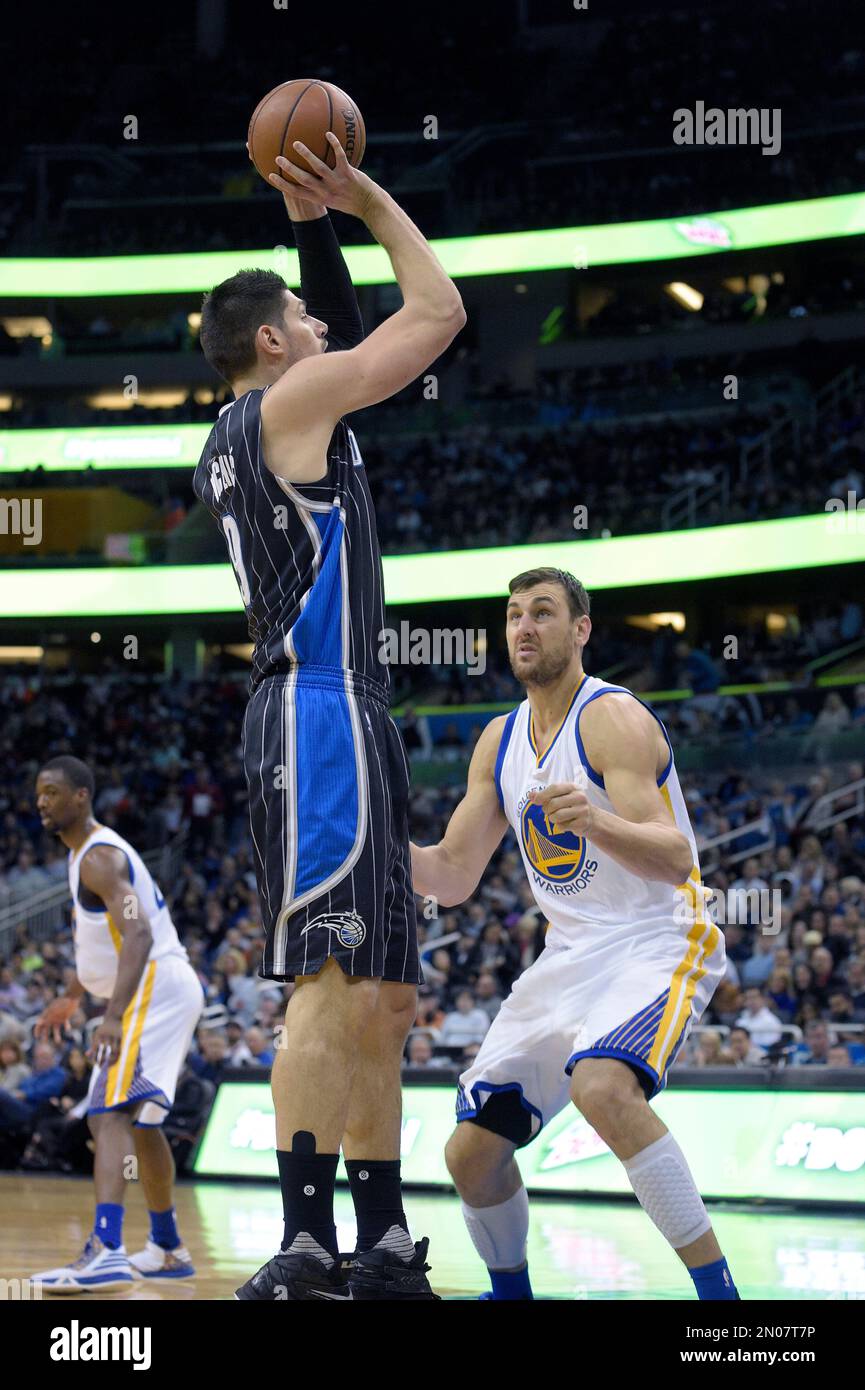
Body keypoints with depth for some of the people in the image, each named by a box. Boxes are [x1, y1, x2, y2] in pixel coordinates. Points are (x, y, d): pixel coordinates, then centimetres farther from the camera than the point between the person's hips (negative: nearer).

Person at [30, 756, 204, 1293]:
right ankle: (168, 1250, 31)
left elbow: (138, 935, -27)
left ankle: (106, 1253, -36)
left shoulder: (99, 857, -14)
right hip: (169, 988, 11)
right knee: (139, 1119, 20)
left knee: (110, 1115, -22)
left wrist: (114, 1016, -37)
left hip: (155, 988, -11)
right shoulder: (96, 851, 19)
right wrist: (71, 997, 38)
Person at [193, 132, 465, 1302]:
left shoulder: (233, 441, 23)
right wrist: (365, 200, 9)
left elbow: (354, 334, 37)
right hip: (322, 713, -10)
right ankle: (304, 1249, -21)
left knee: (384, 1000, 9)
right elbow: (438, 311, -2)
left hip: (337, 718, 10)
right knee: (331, 985, -16)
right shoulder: (290, 399, -3)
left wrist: (314, 226, 29)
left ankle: (383, 1250, 10)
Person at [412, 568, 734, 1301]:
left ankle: (718, 1290, -30)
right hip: (571, 954, 8)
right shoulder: (499, 741, 7)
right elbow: (453, 878, 11)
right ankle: (511, 1292, 29)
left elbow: (675, 860, -27)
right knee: (473, 1151, 3)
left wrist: (598, 822, -45)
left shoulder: (614, 718, -16)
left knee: (602, 1086, -36)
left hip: (659, 943, -8)